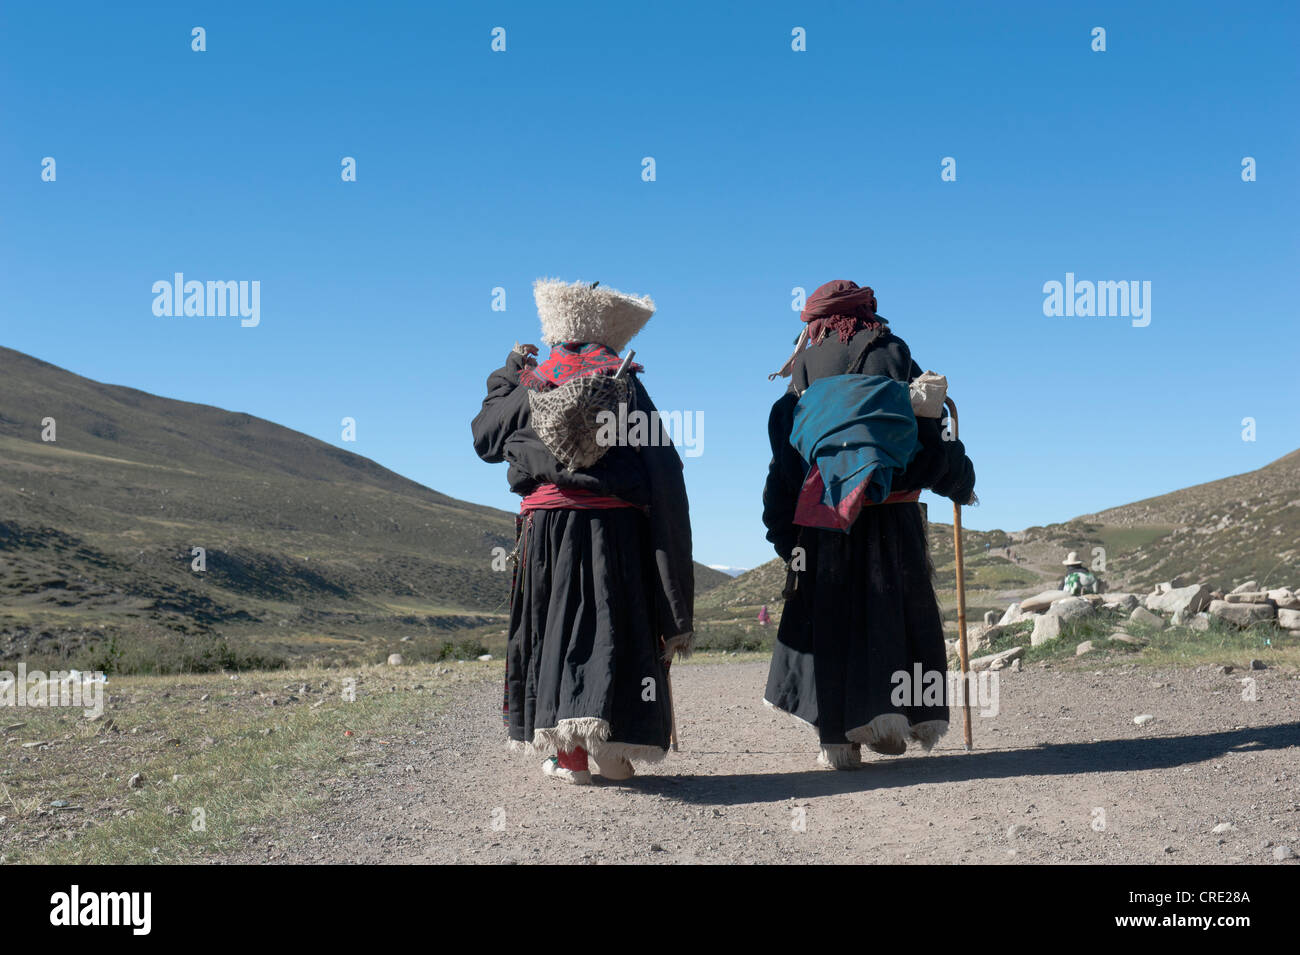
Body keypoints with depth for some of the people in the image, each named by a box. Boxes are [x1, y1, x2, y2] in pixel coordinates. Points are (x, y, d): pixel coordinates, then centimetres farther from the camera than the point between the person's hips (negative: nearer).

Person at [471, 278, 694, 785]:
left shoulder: (531, 383, 6)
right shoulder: (624, 380, 3)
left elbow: (485, 438, 22)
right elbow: (662, 467, -2)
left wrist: (506, 375, 34)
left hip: (548, 523, 1)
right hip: (616, 526, -1)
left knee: (556, 629, 8)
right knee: (615, 628, 5)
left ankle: (567, 754, 7)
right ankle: (608, 746, -3)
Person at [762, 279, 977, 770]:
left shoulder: (805, 368, 10)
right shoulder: (892, 353, 7)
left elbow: (784, 459, 4)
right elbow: (932, 432, 5)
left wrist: (783, 534, 4)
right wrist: (960, 482, 21)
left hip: (823, 513, 1)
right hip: (893, 512, 0)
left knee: (828, 618, 3)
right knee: (896, 612, 9)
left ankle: (837, 738, 0)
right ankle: (892, 711, 1)